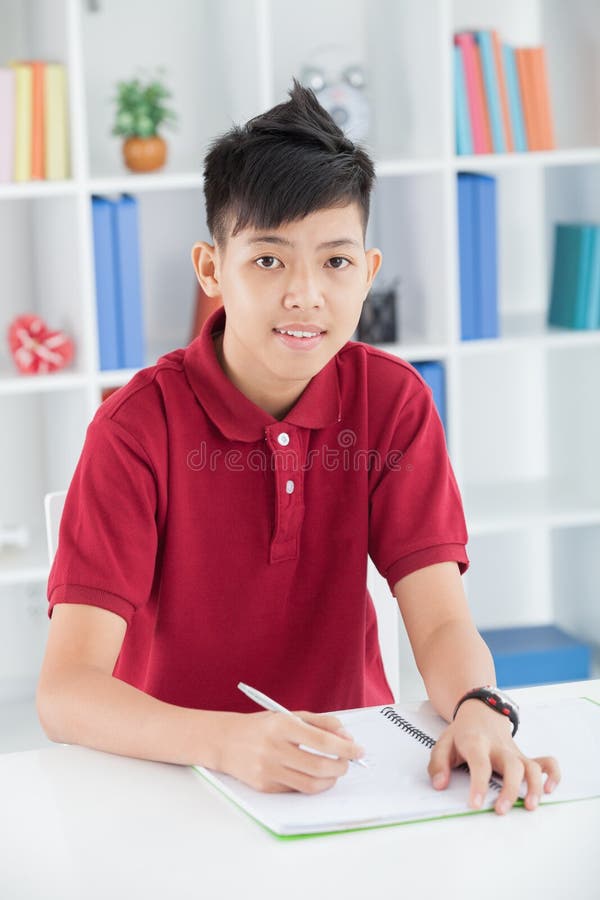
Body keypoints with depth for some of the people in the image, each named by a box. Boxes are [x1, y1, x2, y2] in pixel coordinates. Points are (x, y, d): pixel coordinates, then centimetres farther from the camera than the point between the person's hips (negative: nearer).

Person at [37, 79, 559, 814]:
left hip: (350, 762, 3)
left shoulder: (393, 401, -2)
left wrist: (478, 713, -30)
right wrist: (226, 741, -39)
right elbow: (64, 694, -21)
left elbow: (441, 623, -8)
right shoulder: (139, 426, -14)